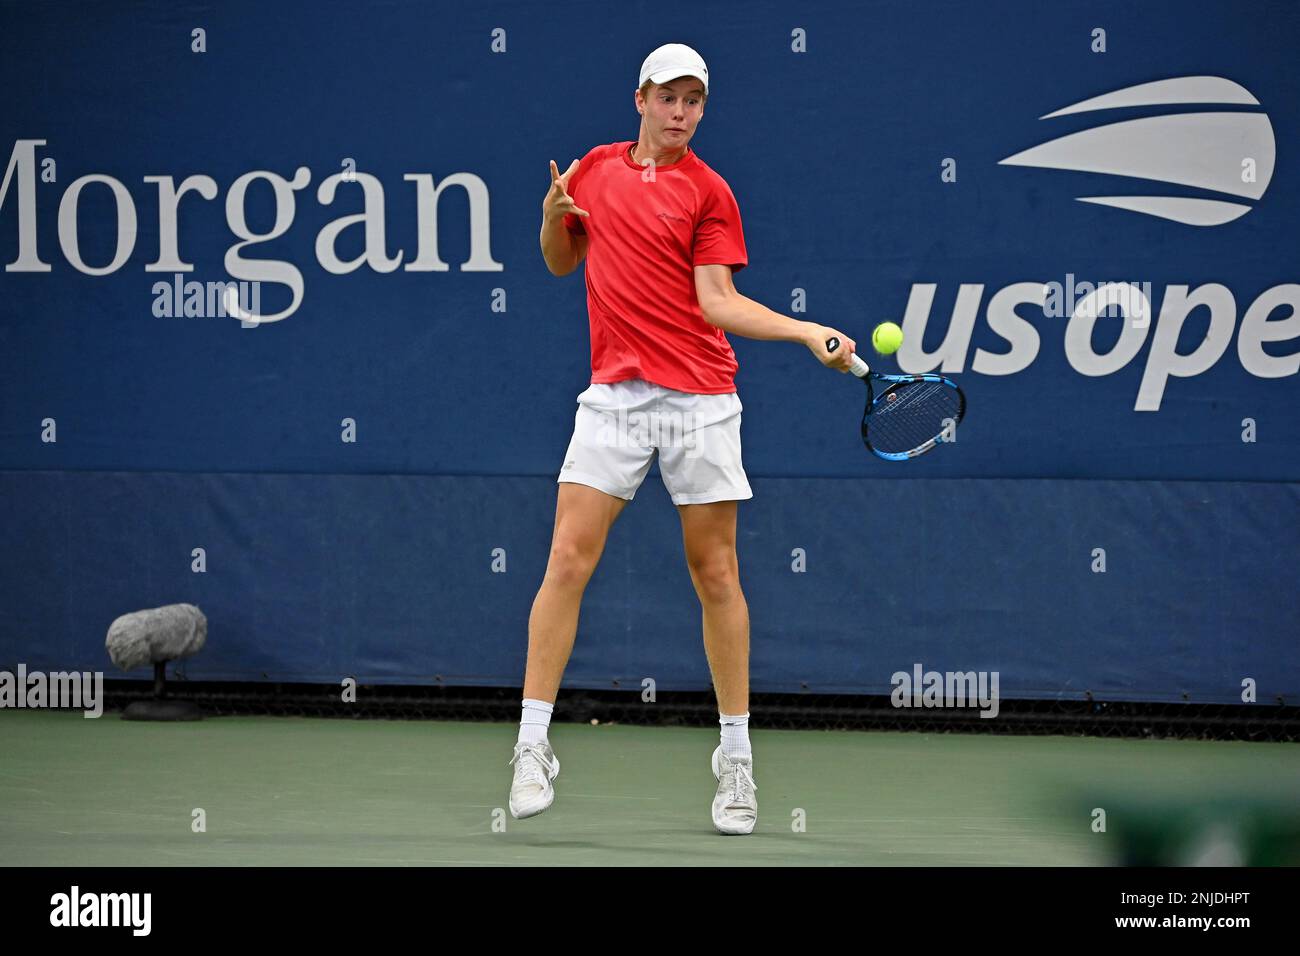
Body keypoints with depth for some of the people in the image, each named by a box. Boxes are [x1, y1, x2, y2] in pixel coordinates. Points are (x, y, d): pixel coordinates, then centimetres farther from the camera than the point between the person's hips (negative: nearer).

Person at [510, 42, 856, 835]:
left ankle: (737, 758, 9)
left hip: (699, 397, -2)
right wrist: (554, 217, 0)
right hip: (615, 393, 2)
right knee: (568, 560, -7)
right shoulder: (597, 168, 11)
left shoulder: (709, 193, 1)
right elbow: (562, 263, 22)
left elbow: (719, 301, -4)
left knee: (716, 574, 1)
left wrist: (809, 332, -17)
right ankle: (534, 746, -4)